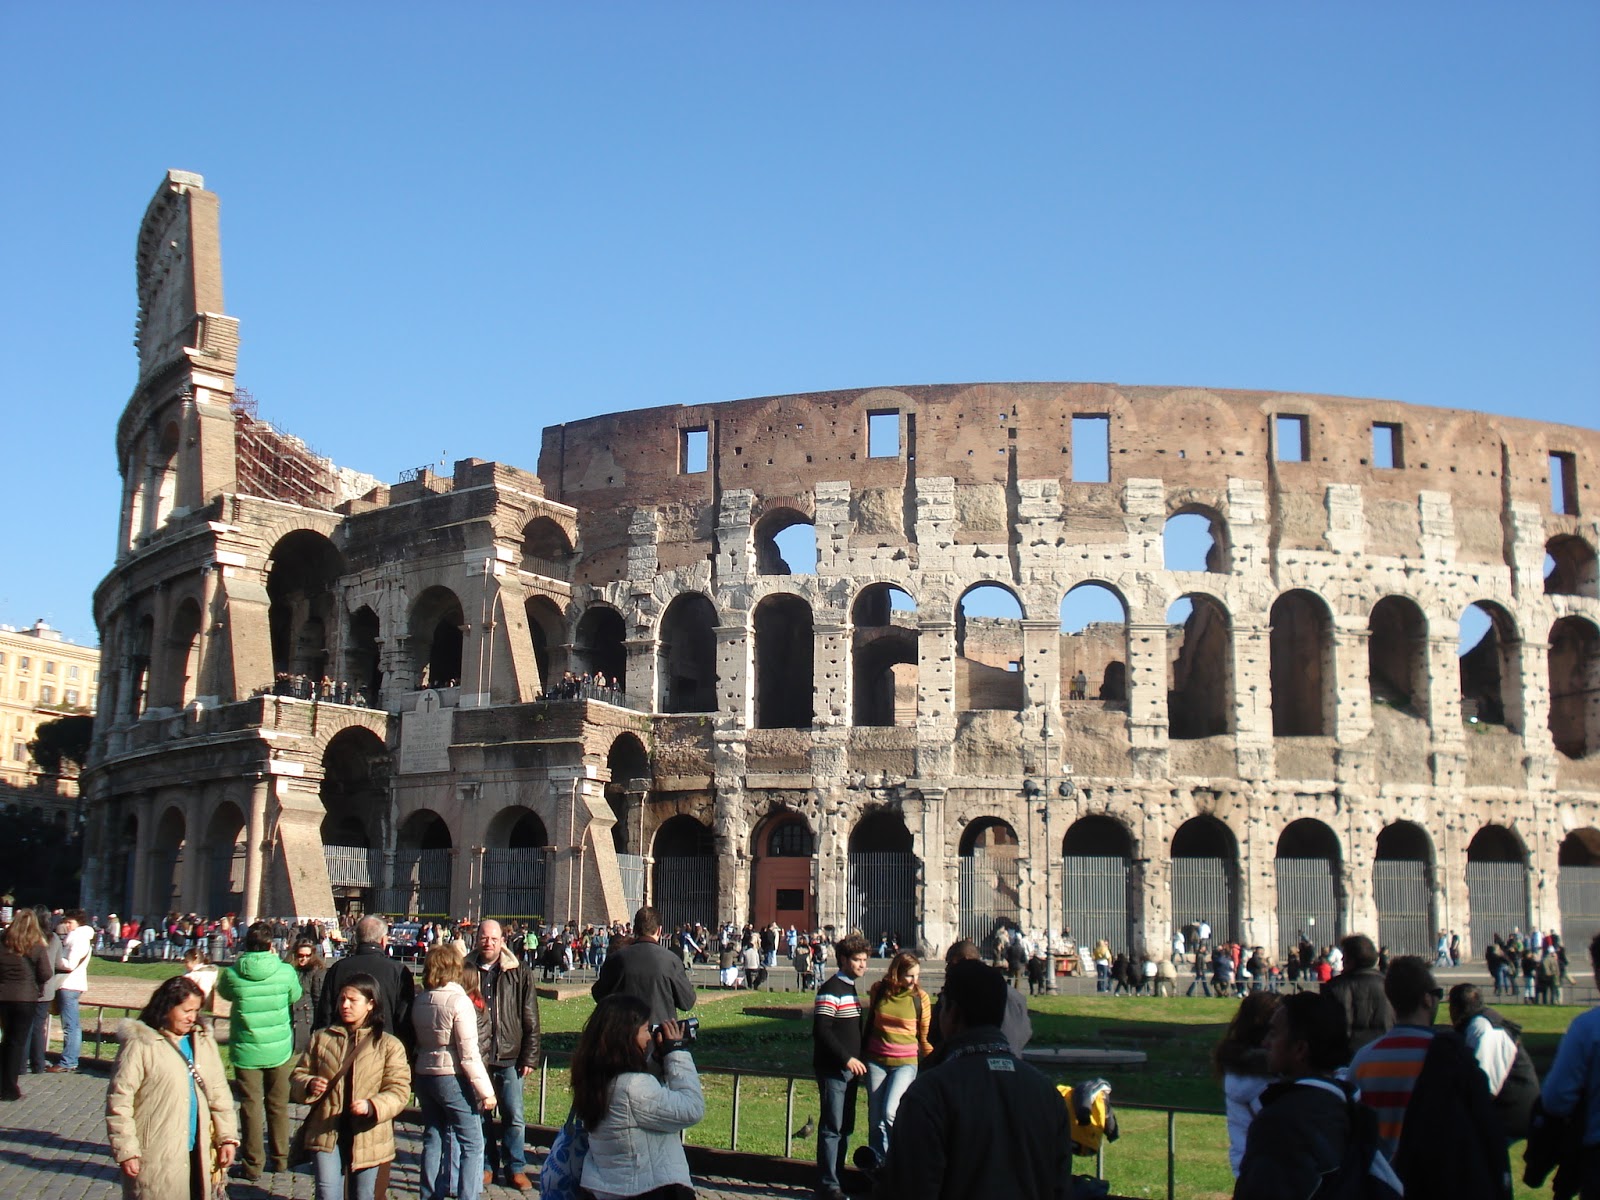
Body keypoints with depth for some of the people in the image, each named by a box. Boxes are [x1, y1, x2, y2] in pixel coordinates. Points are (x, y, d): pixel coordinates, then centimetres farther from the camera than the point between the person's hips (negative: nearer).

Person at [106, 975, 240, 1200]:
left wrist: (227, 1137, 7)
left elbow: (219, 1092, 12)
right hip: (155, 1158, -5)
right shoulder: (140, 1046, -9)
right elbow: (118, 1101, -10)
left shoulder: (204, 1042, 9)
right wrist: (125, 1150, -12)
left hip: (197, 1153, 5)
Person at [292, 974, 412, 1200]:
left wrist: (372, 1106, -25)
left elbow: (399, 1090, -6)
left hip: (367, 1137, -1)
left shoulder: (389, 1045, -2)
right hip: (327, 1133, 1)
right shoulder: (321, 1038, 8)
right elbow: (300, 1073, 12)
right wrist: (309, 1086, -12)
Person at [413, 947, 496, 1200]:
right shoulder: (458, 1001, -15)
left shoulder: (420, 1001, 4)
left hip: (423, 1075, 7)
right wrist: (485, 1091, -12)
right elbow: (469, 1053, -15)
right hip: (452, 1077, -7)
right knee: (473, 1144, 0)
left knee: (433, 1139, 16)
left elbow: (418, 1041, 9)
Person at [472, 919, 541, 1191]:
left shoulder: (519, 974, 0)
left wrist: (529, 1056, -2)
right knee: (480, 1114, 9)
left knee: (514, 1116, 3)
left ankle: (516, 1168, 17)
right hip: (475, 1054, 1)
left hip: (509, 1056, -1)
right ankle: (487, 1165, 24)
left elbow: (530, 1019, 2)